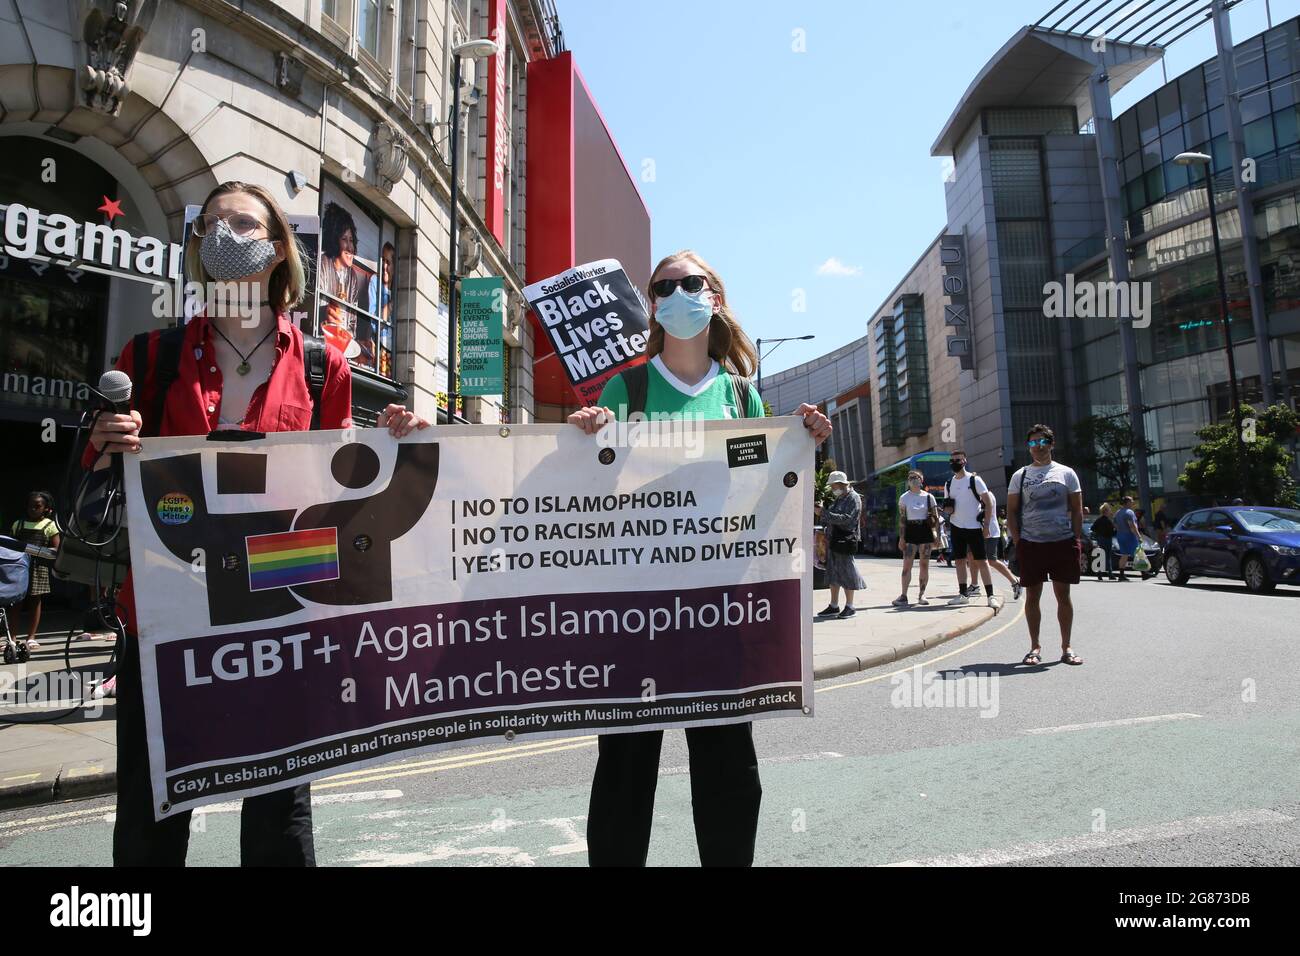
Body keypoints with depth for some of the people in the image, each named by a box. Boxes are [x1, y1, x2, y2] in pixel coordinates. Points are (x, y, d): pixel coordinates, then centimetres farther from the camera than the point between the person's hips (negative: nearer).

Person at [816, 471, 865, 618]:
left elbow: (846, 519, -20)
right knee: (833, 573, 10)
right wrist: (821, 512, 3)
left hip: (846, 540, -9)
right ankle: (833, 607, 16)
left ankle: (850, 607, 6)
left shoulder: (853, 498, -8)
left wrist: (824, 513, -21)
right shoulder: (838, 498, 19)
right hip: (833, 540, 9)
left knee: (846, 572, -3)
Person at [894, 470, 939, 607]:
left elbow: (936, 517, 4)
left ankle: (921, 594, 12)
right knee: (906, 564, -5)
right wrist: (901, 537, -3)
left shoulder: (929, 497, 4)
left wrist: (935, 533, -7)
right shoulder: (904, 497, 4)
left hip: (925, 530, 0)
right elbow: (901, 519, 2)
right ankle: (903, 596, -5)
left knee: (924, 564, 3)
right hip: (910, 530, 0)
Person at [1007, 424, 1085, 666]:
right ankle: (1035, 647, 14)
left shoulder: (1066, 473, 6)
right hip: (1031, 544, 0)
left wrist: (1078, 542, -2)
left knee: (1063, 595, 6)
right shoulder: (1020, 476, 6)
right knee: (1032, 595, 4)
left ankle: (1066, 648, 16)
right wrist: (1017, 542, -3)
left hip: (1063, 542, 0)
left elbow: (1077, 510, 6)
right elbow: (1011, 511, 6)